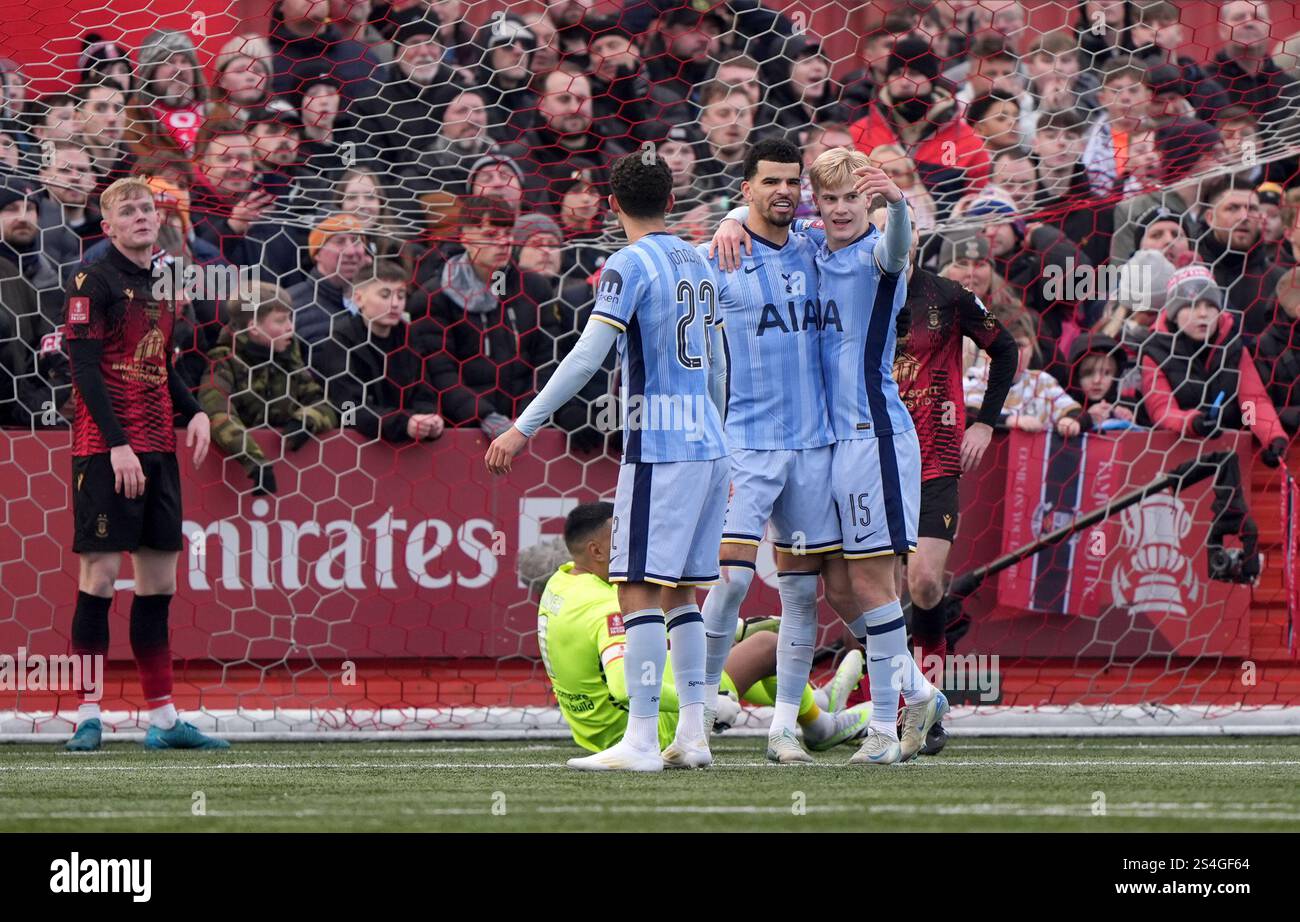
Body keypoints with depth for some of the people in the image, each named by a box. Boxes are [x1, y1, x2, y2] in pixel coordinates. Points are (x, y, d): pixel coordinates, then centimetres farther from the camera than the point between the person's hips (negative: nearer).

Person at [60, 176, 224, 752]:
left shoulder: (158, 285, 16)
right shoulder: (94, 282, -7)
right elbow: (84, 368, -13)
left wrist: (194, 412, 6)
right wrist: (118, 445, -19)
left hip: (156, 449, 7)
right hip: (105, 450, -7)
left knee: (159, 578, 7)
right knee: (101, 573, -7)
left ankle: (163, 719, 10)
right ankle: (88, 716, -3)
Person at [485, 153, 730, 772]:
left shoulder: (630, 266, -10)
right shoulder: (698, 263, 14)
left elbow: (587, 356, -18)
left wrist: (523, 428, -17)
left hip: (657, 447, -8)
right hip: (707, 445, 8)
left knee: (640, 591, -9)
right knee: (680, 591, 13)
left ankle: (640, 739, -15)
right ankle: (692, 735, 12)